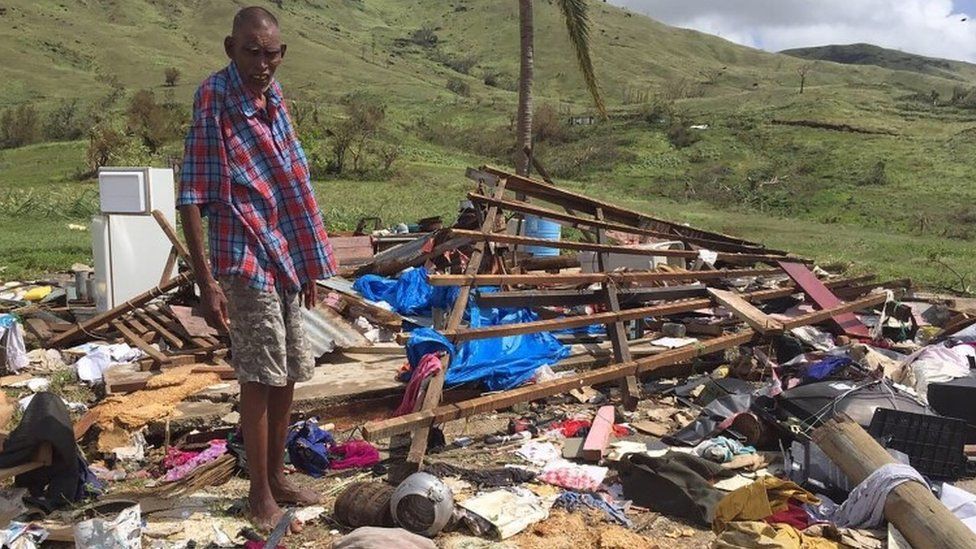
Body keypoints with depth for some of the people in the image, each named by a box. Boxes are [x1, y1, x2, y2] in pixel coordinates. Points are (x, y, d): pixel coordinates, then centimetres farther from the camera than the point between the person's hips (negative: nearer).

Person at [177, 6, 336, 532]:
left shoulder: (273, 98, 9)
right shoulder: (215, 99, -14)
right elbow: (191, 197, -16)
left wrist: (308, 265, 18)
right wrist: (205, 280, -20)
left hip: (285, 259, 8)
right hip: (247, 261, -8)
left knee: (287, 374, 14)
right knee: (260, 378, -2)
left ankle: (277, 476, 28)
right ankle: (260, 494, 12)